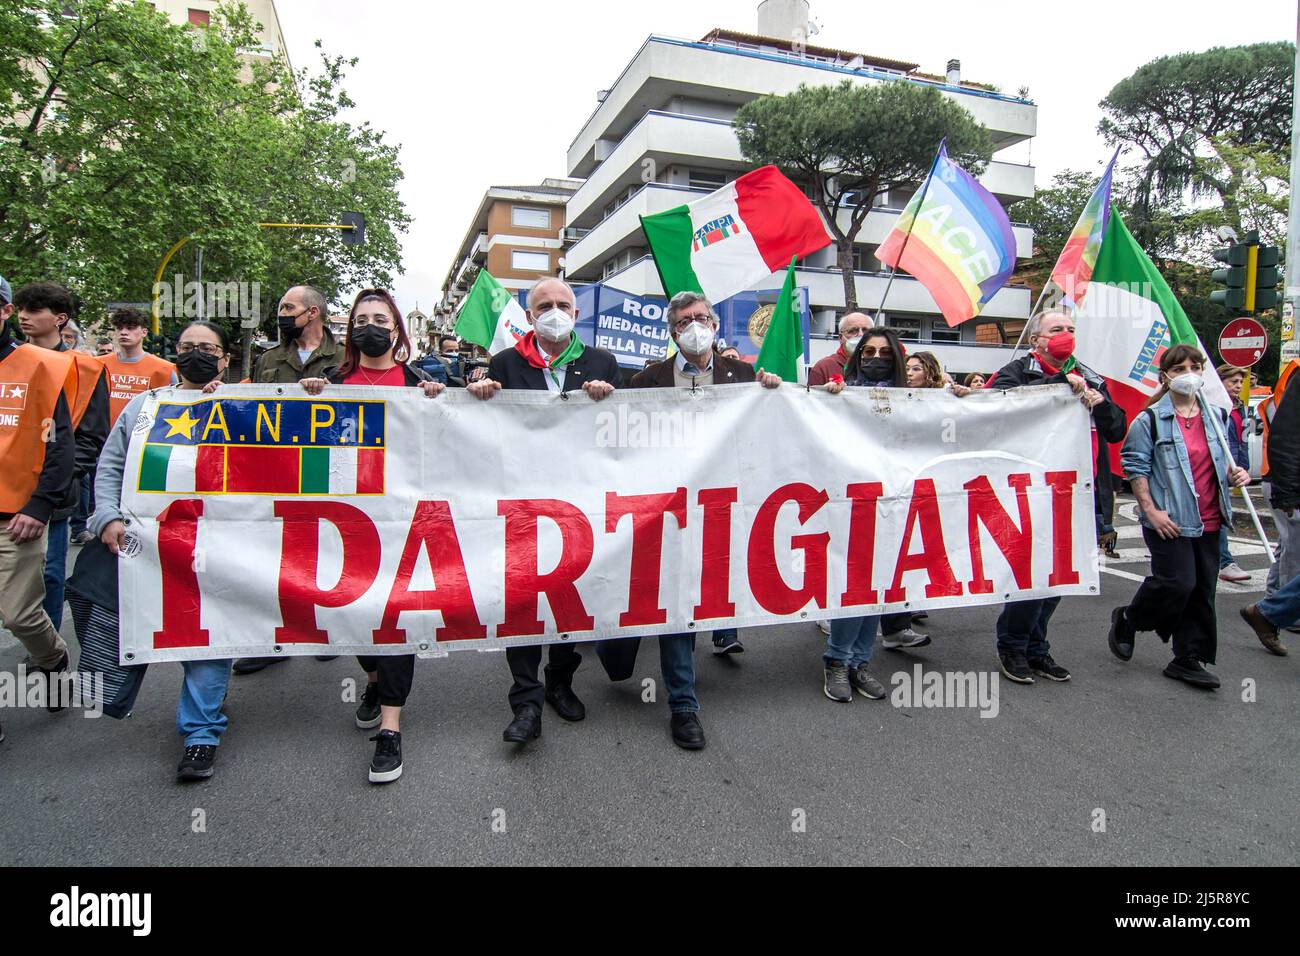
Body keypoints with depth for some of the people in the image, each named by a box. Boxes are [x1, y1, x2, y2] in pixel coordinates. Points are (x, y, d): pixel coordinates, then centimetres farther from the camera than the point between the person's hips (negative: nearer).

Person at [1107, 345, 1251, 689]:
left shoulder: (1215, 416, 12)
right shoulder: (1150, 420, -6)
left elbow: (1221, 461, 24)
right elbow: (1135, 466, -7)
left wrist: (1236, 473, 2)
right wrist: (1150, 510, -14)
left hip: (1208, 521, 6)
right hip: (1169, 520, -6)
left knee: (1202, 590, 8)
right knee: (1177, 582, -13)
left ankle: (1188, 660, 18)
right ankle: (1126, 620, 14)